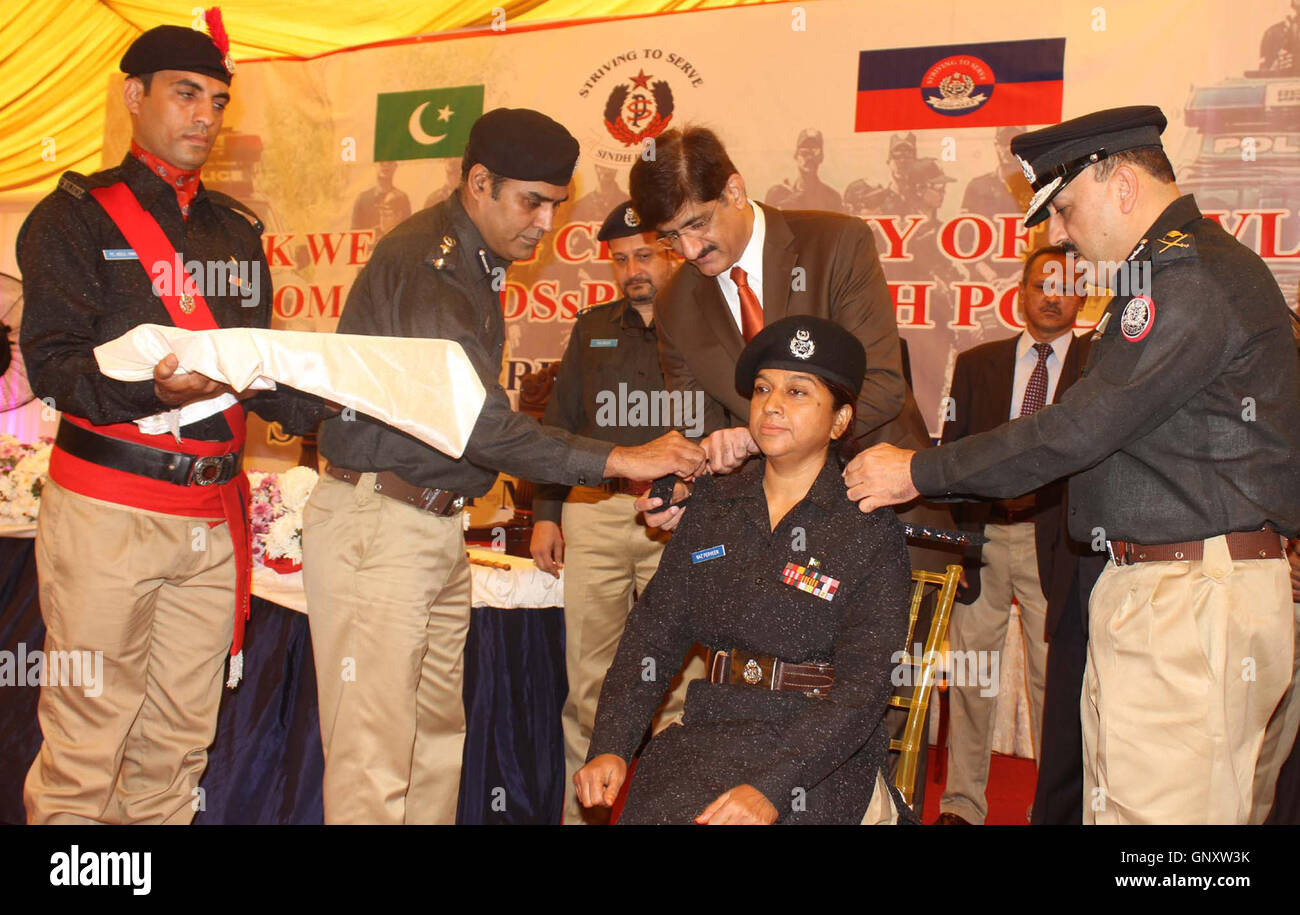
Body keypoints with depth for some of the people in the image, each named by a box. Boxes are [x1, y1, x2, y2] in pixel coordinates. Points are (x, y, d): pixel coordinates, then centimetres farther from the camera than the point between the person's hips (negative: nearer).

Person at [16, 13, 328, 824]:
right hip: (108, 507, -4)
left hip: (213, 516, 5)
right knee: (87, 738, -1)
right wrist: (153, 386, -27)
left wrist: (316, 399, -5)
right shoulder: (78, 216, 2)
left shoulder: (237, 230, 17)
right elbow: (52, 363, -9)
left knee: (180, 741, 10)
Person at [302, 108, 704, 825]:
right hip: (376, 523, -10)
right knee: (374, 764, -5)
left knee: (437, 738, 14)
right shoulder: (424, 259, -16)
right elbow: (474, 419, -25)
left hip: (438, 525, 10)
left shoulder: (475, 262, 16)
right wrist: (618, 459, -23)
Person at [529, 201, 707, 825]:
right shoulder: (592, 328, 16)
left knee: (677, 677, -2)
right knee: (588, 679, 5)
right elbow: (558, 422, 17)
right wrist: (545, 512, 10)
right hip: (594, 511, 3)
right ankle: (583, 808, 17)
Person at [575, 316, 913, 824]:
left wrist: (770, 787, -25)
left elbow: (861, 686, -12)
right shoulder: (713, 505, 8)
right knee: (646, 804, -22)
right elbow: (653, 628, 5)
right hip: (709, 731, 4)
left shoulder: (870, 530, -5)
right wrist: (609, 746, -8)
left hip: (818, 756, -4)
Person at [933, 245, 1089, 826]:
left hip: (1055, 541, -2)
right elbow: (951, 452, 9)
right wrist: (992, 488, -4)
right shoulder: (976, 364, 12)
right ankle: (962, 803, 15)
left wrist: (1040, 484, -12)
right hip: (980, 536, 2)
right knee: (968, 669, 5)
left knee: (1053, 674, -1)